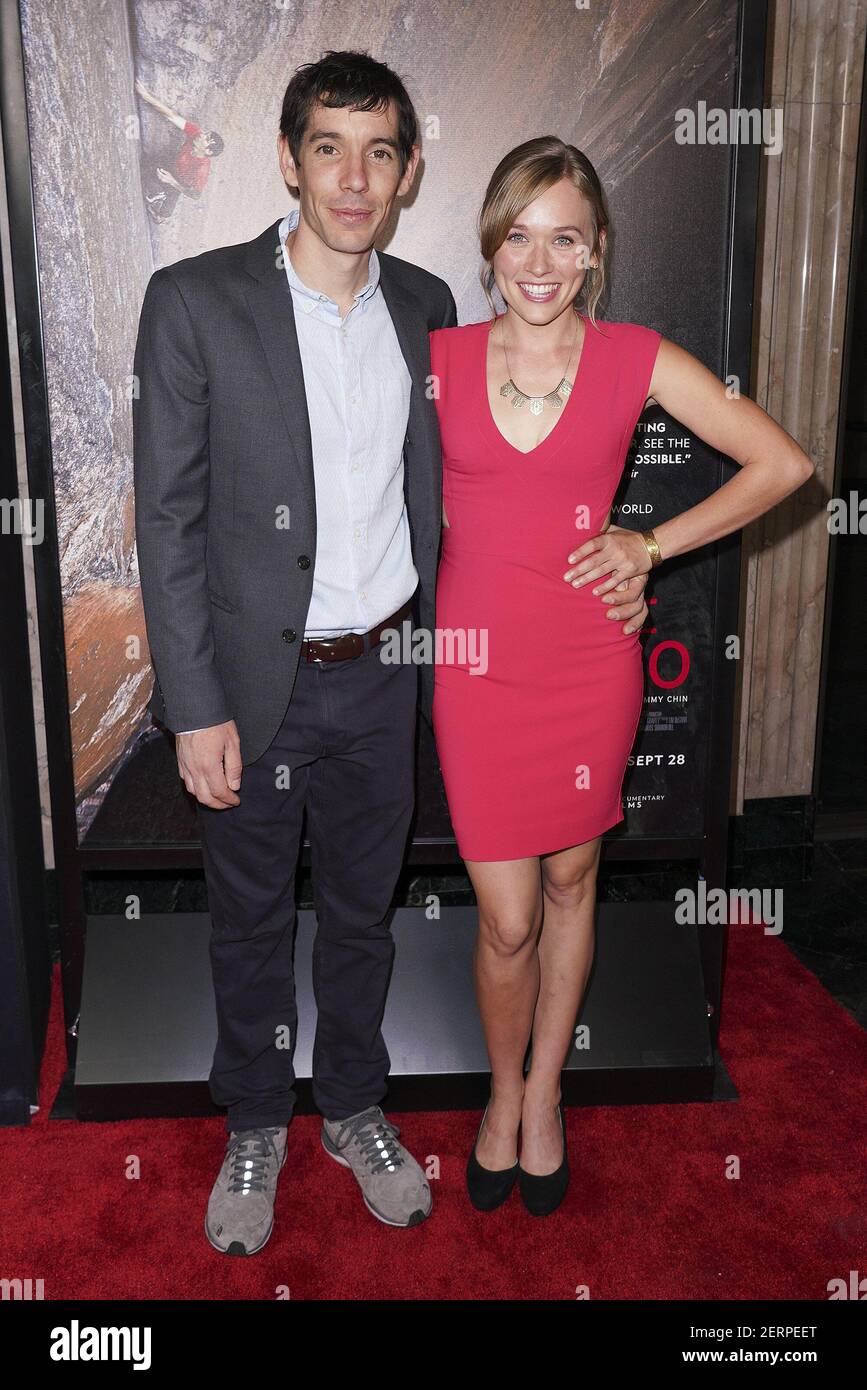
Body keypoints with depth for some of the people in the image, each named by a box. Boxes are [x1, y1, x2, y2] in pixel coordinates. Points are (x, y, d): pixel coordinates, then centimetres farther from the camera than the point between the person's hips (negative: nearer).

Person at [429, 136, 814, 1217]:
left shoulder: (638, 360, -3)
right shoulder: (437, 359, 0)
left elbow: (783, 462, 1)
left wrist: (653, 545, -5)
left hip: (589, 661, 1)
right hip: (477, 663, 0)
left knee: (569, 885, 15)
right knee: (506, 920, 3)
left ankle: (544, 1096, 38)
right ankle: (503, 1091, 34)